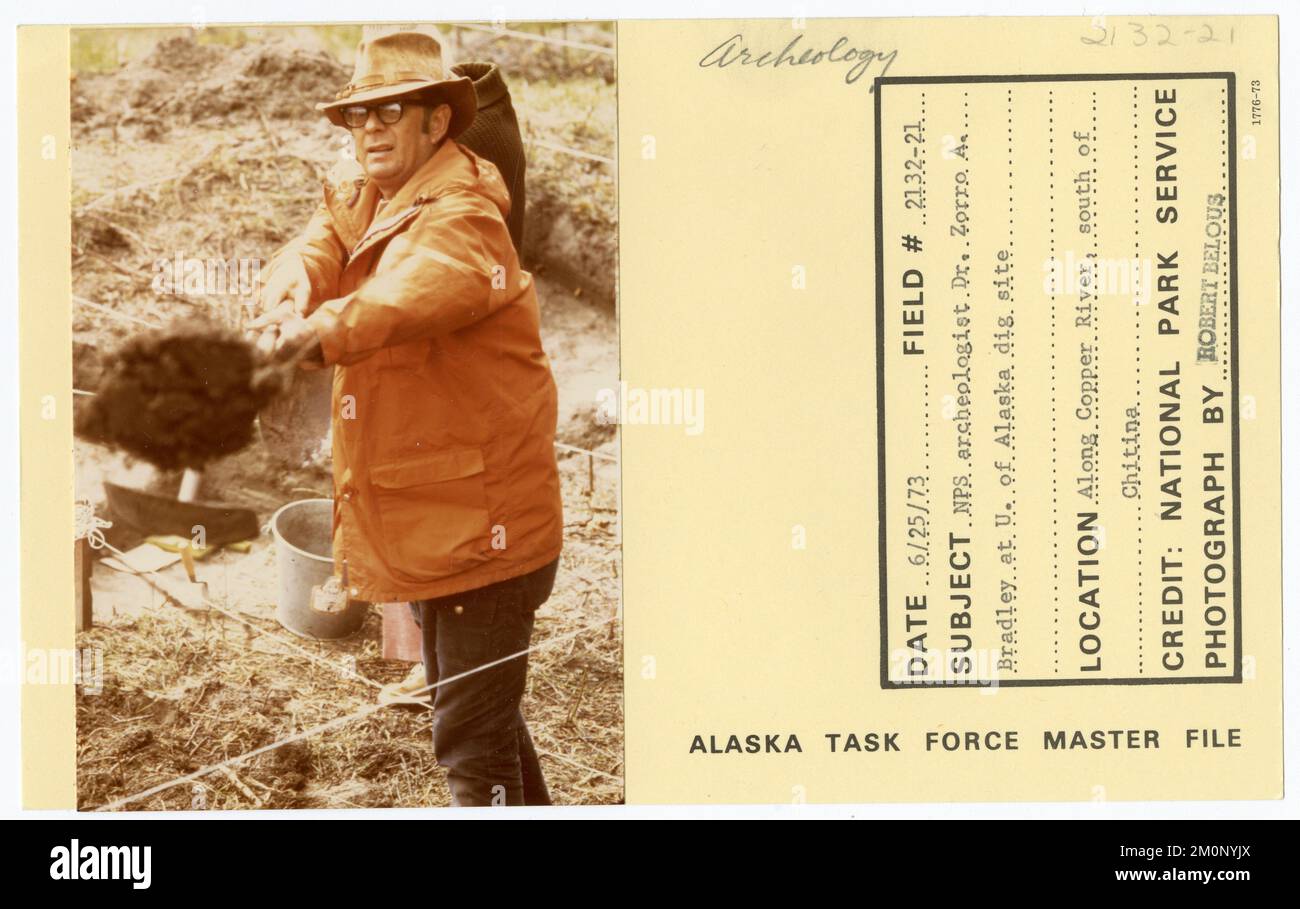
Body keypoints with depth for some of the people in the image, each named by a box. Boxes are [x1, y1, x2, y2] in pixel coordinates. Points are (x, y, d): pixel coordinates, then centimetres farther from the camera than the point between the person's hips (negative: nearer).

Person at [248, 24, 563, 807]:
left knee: (471, 735, -6)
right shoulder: (354, 198, 11)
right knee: (480, 706, 24)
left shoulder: (462, 212, -16)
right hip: (434, 521, 9)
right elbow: (315, 250, -8)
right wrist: (289, 300, -32)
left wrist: (326, 332, -56)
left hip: (483, 523, -9)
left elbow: (414, 287, -37)